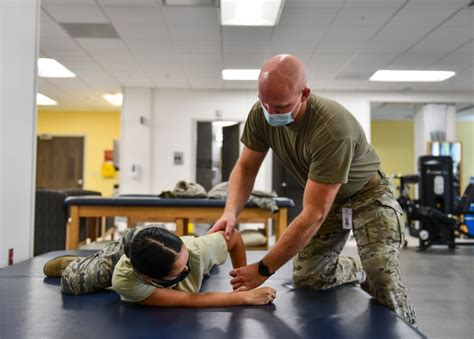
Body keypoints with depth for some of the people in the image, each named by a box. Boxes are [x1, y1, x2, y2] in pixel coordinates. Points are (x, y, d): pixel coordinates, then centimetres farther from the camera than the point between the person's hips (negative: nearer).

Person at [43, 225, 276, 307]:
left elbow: (235, 237, -28)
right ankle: (71, 264, 35)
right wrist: (245, 297, -52)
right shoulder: (124, 280, -52)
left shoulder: (198, 249, -49)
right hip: (124, 249, -3)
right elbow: (187, 300, -51)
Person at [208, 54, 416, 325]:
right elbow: (245, 168, -8)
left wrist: (263, 269, -34)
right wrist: (231, 212, -28)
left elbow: (313, 216, -37)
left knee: (382, 276, -17)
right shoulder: (261, 114, -22)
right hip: (323, 197, 6)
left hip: (366, 192, -5)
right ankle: (359, 272, 31)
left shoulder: (333, 128, -39)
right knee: (306, 278, 0)